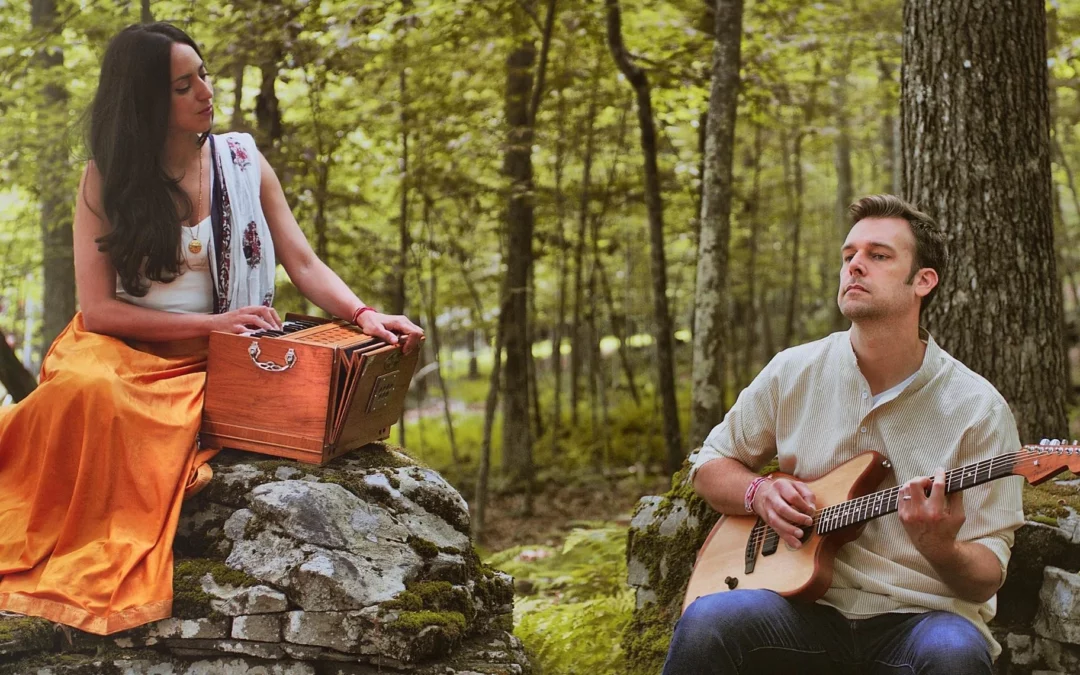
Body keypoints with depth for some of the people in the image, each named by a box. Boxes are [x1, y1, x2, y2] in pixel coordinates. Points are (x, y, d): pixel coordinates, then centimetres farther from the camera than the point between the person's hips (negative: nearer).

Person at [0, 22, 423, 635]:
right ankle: (56, 564, -21)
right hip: (121, 352, 0)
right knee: (90, 390, -37)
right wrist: (212, 322, -14)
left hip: (205, 369, 1)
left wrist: (364, 315, -15)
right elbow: (99, 309, -4)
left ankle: (118, 576, -18)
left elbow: (304, 265, 5)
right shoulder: (106, 180, 2)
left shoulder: (243, 161, 7)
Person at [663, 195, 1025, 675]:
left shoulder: (978, 409, -3)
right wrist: (760, 494, -4)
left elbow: (986, 577, -2)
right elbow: (711, 464, 18)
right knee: (707, 622, -31)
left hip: (922, 617, -1)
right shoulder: (792, 374, 5)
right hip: (810, 604, 1)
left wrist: (942, 552, -25)